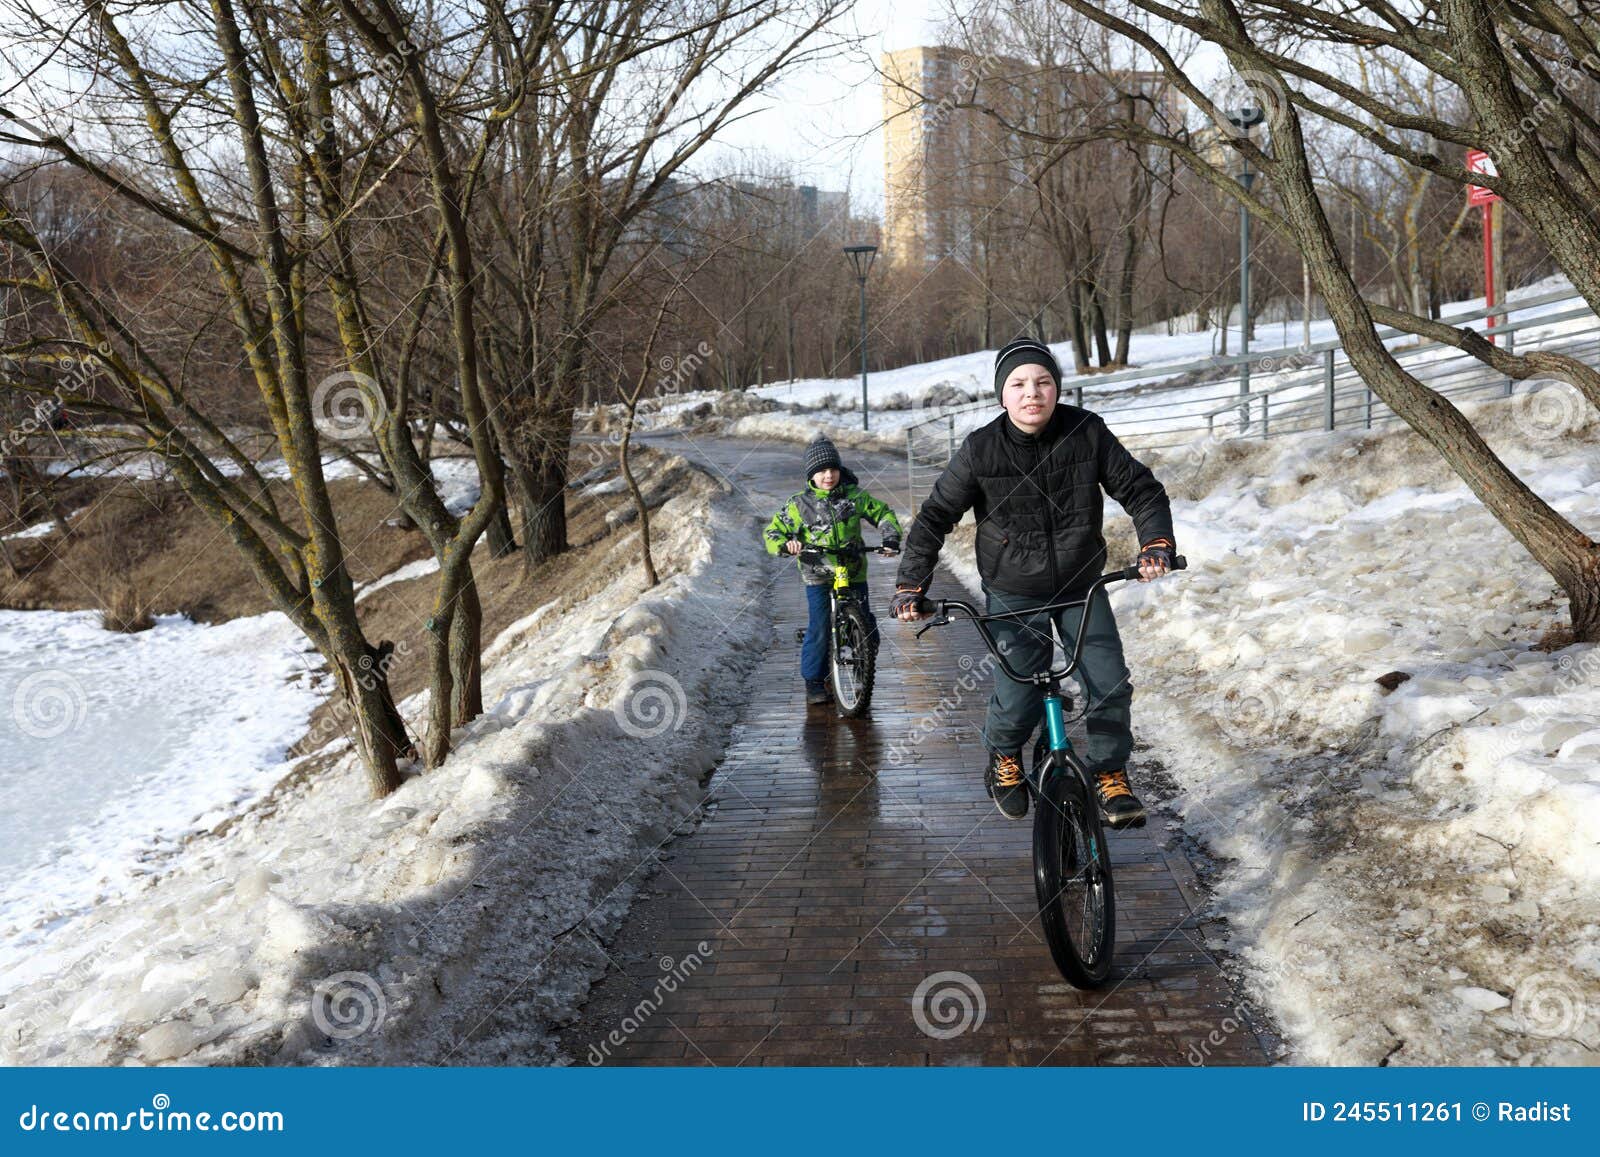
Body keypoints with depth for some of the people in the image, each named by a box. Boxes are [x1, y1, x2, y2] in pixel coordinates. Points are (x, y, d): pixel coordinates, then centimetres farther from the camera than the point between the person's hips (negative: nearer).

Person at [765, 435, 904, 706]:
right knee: (819, 629, -7)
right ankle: (813, 682, 8)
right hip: (818, 577, -2)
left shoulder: (855, 497, 0)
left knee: (865, 624, 1)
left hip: (854, 574, 2)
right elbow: (773, 531, -1)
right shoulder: (799, 505, -4)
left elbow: (882, 513, 10)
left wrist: (891, 537, -7)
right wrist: (785, 544, -22)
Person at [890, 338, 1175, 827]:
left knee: (1110, 686, -10)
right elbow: (935, 516, -6)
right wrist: (910, 586, -12)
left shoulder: (1086, 432, -11)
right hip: (1014, 597, -1)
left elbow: (1140, 489, -3)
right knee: (1017, 703, -9)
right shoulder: (980, 450, -13)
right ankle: (1004, 760, 26)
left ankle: (1110, 775, 16)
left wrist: (1156, 544, -20)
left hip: (1082, 587, 2)